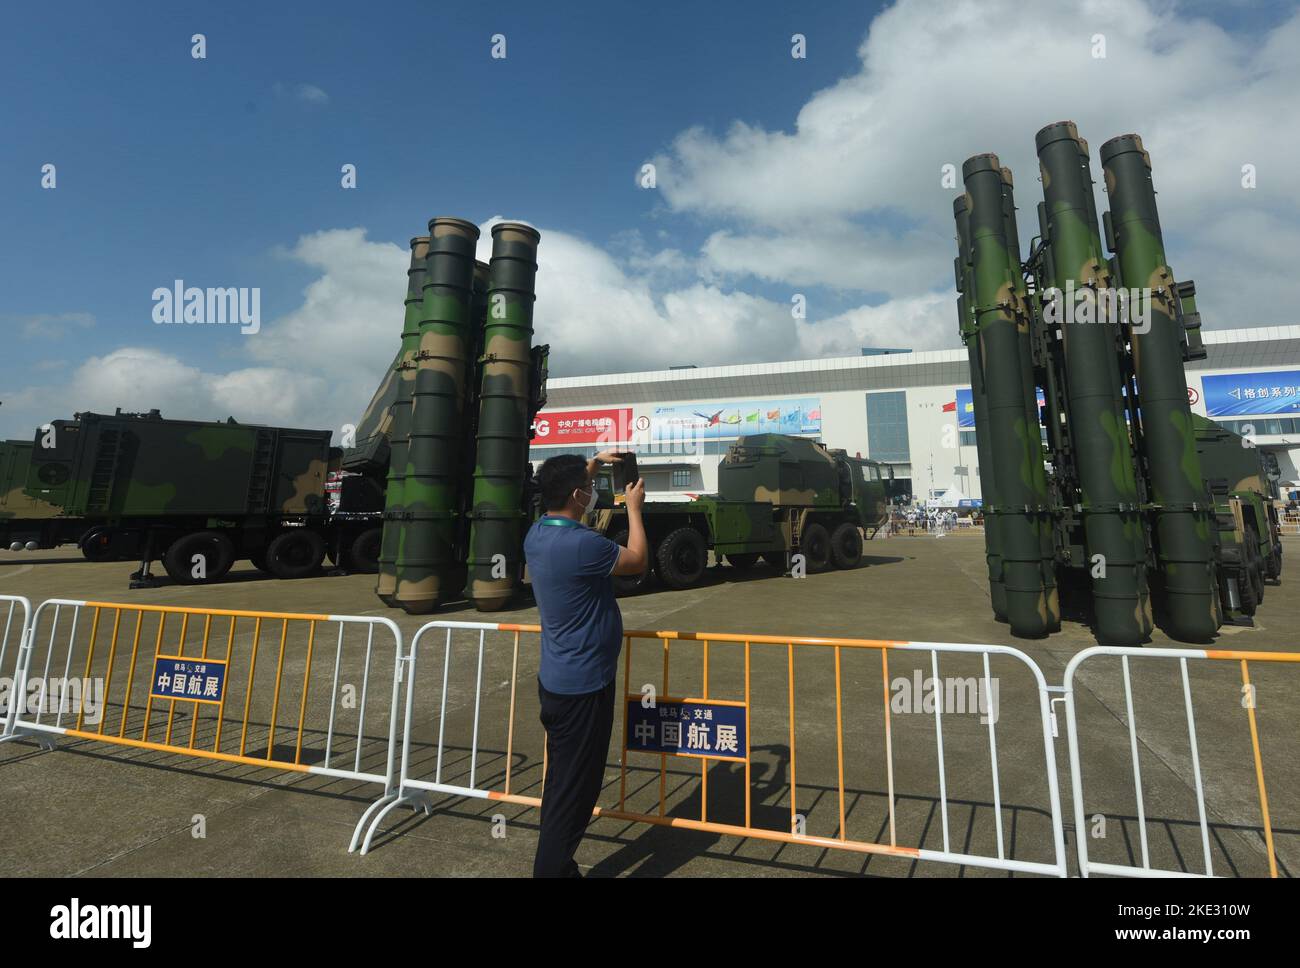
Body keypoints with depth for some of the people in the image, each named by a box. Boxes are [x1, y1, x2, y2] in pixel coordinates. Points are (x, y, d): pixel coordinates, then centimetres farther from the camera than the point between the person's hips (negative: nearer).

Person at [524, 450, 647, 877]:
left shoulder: (537, 533, 0)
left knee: (561, 781, 22)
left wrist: (592, 464, 21)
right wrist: (634, 508, 0)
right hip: (584, 685, -9)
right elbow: (638, 561, -10)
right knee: (575, 790, 5)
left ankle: (555, 865, 36)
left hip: (555, 680, 9)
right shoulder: (582, 545, -27)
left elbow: (559, 497, 24)